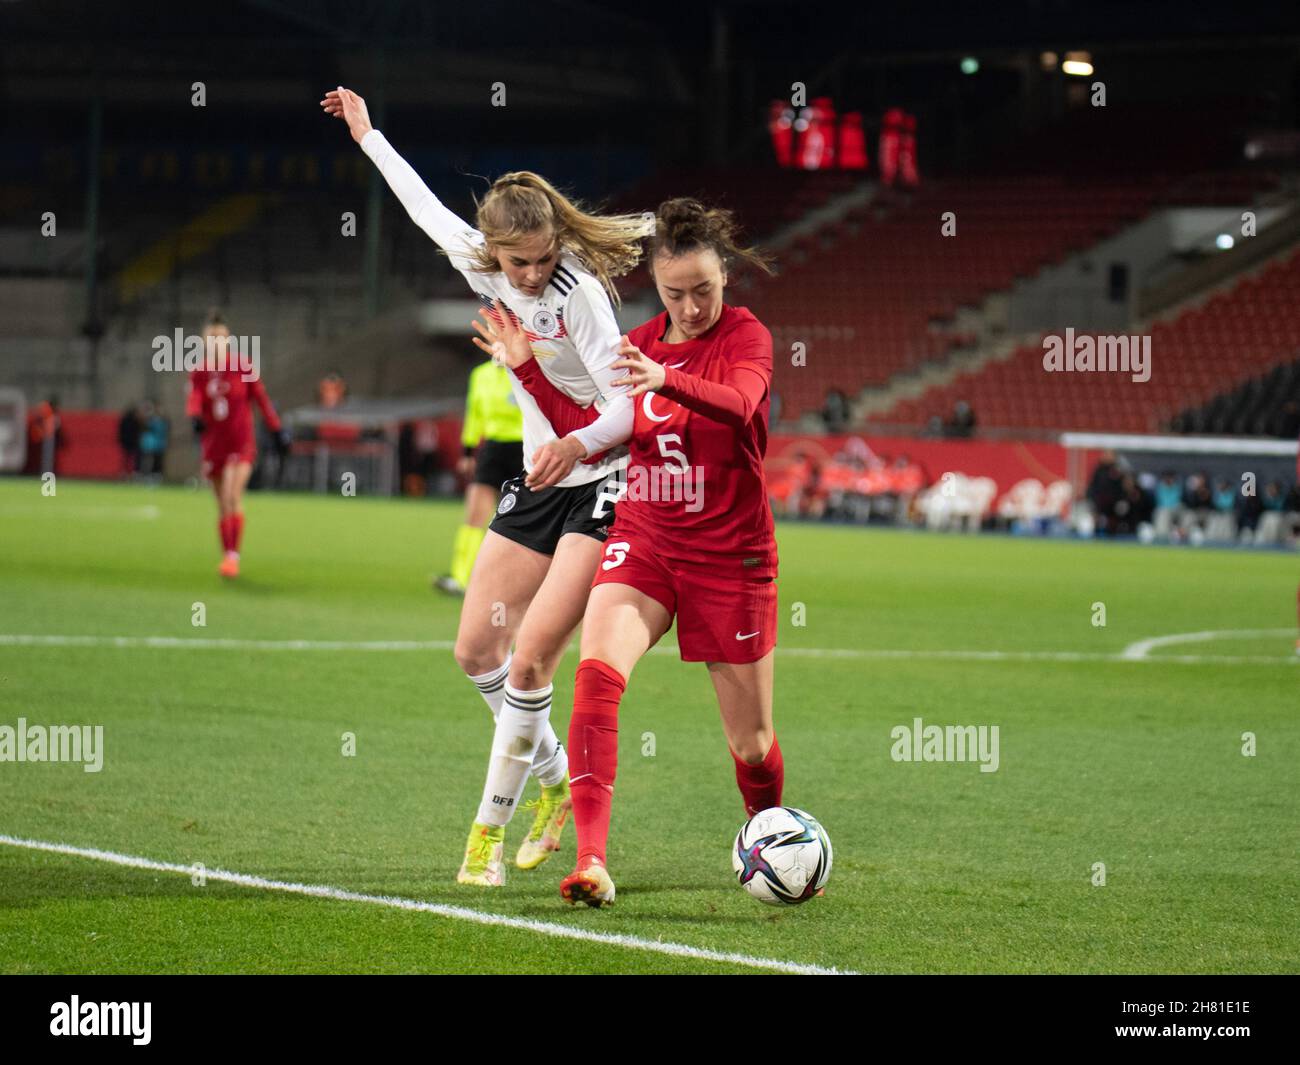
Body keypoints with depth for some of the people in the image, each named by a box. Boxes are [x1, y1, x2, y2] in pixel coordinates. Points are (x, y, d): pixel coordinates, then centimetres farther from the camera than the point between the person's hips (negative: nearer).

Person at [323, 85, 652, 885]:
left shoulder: (579, 291, -20)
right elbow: (427, 208, 18)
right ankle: (556, 778, 27)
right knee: (477, 651, 10)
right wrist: (368, 135, 28)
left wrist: (580, 444, -42)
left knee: (529, 663, -14)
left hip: (604, 487, -8)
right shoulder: (482, 267, -1)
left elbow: (627, 400, -23)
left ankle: (491, 828, -4)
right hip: (538, 484, 8)